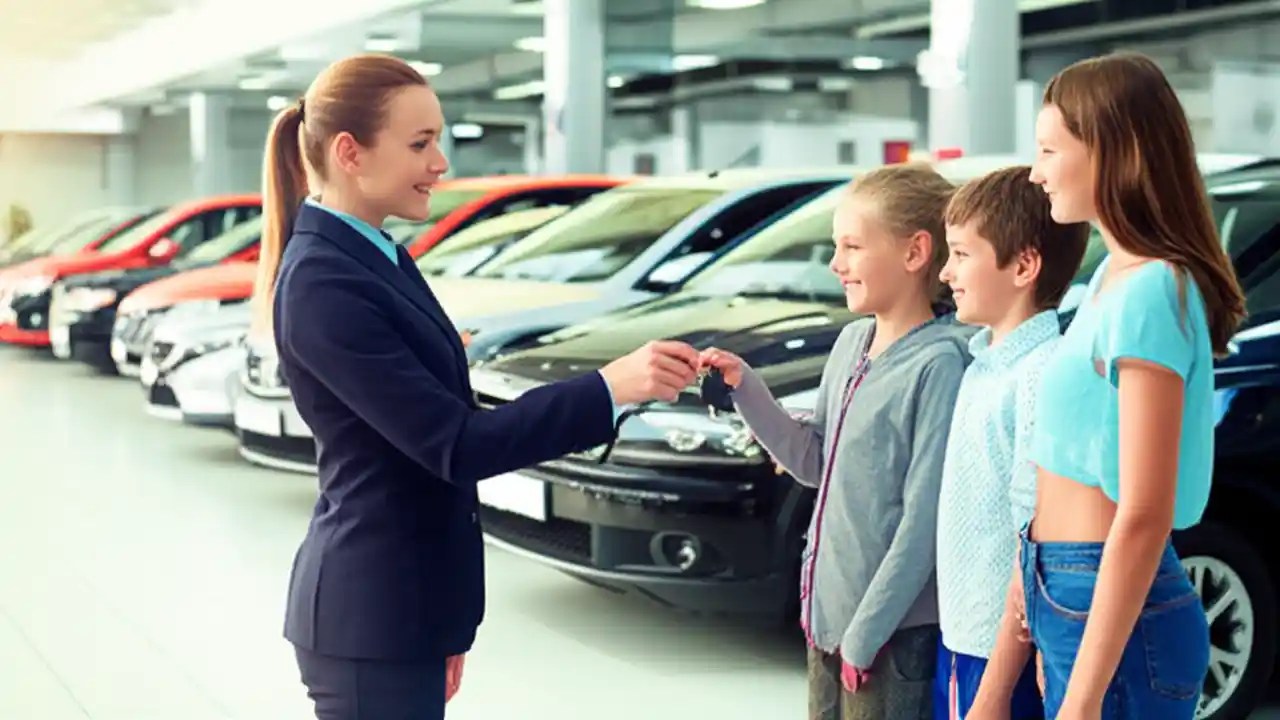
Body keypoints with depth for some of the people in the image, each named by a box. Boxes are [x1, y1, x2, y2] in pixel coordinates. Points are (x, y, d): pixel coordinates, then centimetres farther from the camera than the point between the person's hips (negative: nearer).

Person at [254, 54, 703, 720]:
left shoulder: (372, 257, 9)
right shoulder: (323, 283, -20)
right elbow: (454, 444, -23)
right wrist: (611, 387, -25)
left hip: (401, 603, 9)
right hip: (372, 615, -9)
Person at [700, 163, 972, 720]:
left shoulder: (939, 361, -18)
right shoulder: (851, 343, 6)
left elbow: (924, 521, -19)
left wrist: (865, 632, -17)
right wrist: (744, 387, 3)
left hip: (894, 630, -8)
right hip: (828, 609, 8)